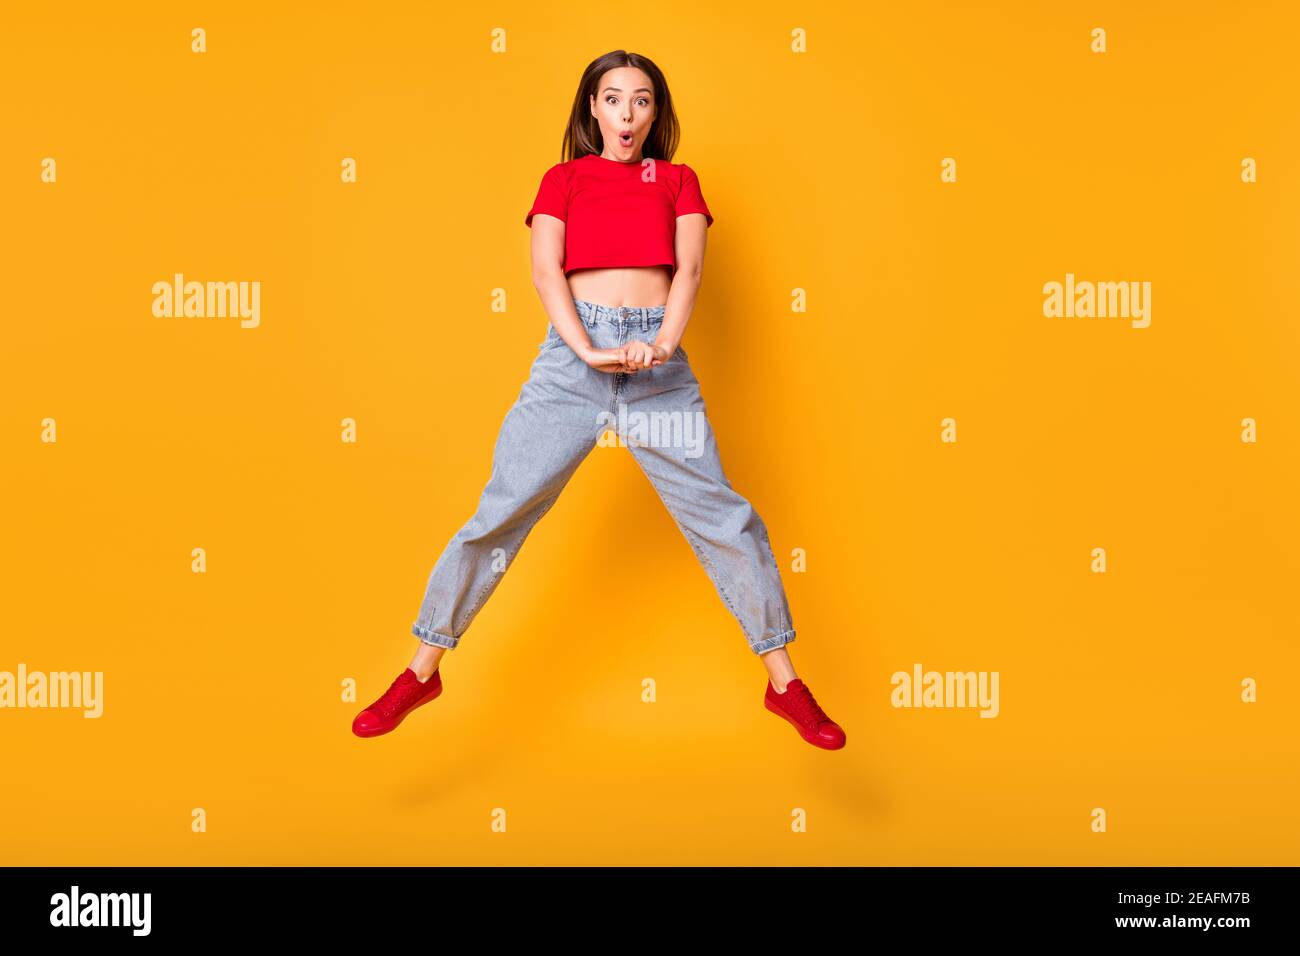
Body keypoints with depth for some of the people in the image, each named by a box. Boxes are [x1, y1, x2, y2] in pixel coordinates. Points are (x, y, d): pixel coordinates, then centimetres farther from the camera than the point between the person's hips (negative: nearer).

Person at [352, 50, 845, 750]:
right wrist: (589, 351, -15)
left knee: (723, 518, -3)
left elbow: (688, 268, 4)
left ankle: (784, 683, 9)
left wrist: (664, 343, -16)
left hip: (659, 361, 1)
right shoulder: (563, 179, 16)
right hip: (572, 355, 0)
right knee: (498, 514, -2)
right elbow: (546, 273, 2)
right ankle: (421, 672, 12)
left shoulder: (677, 180, 19)